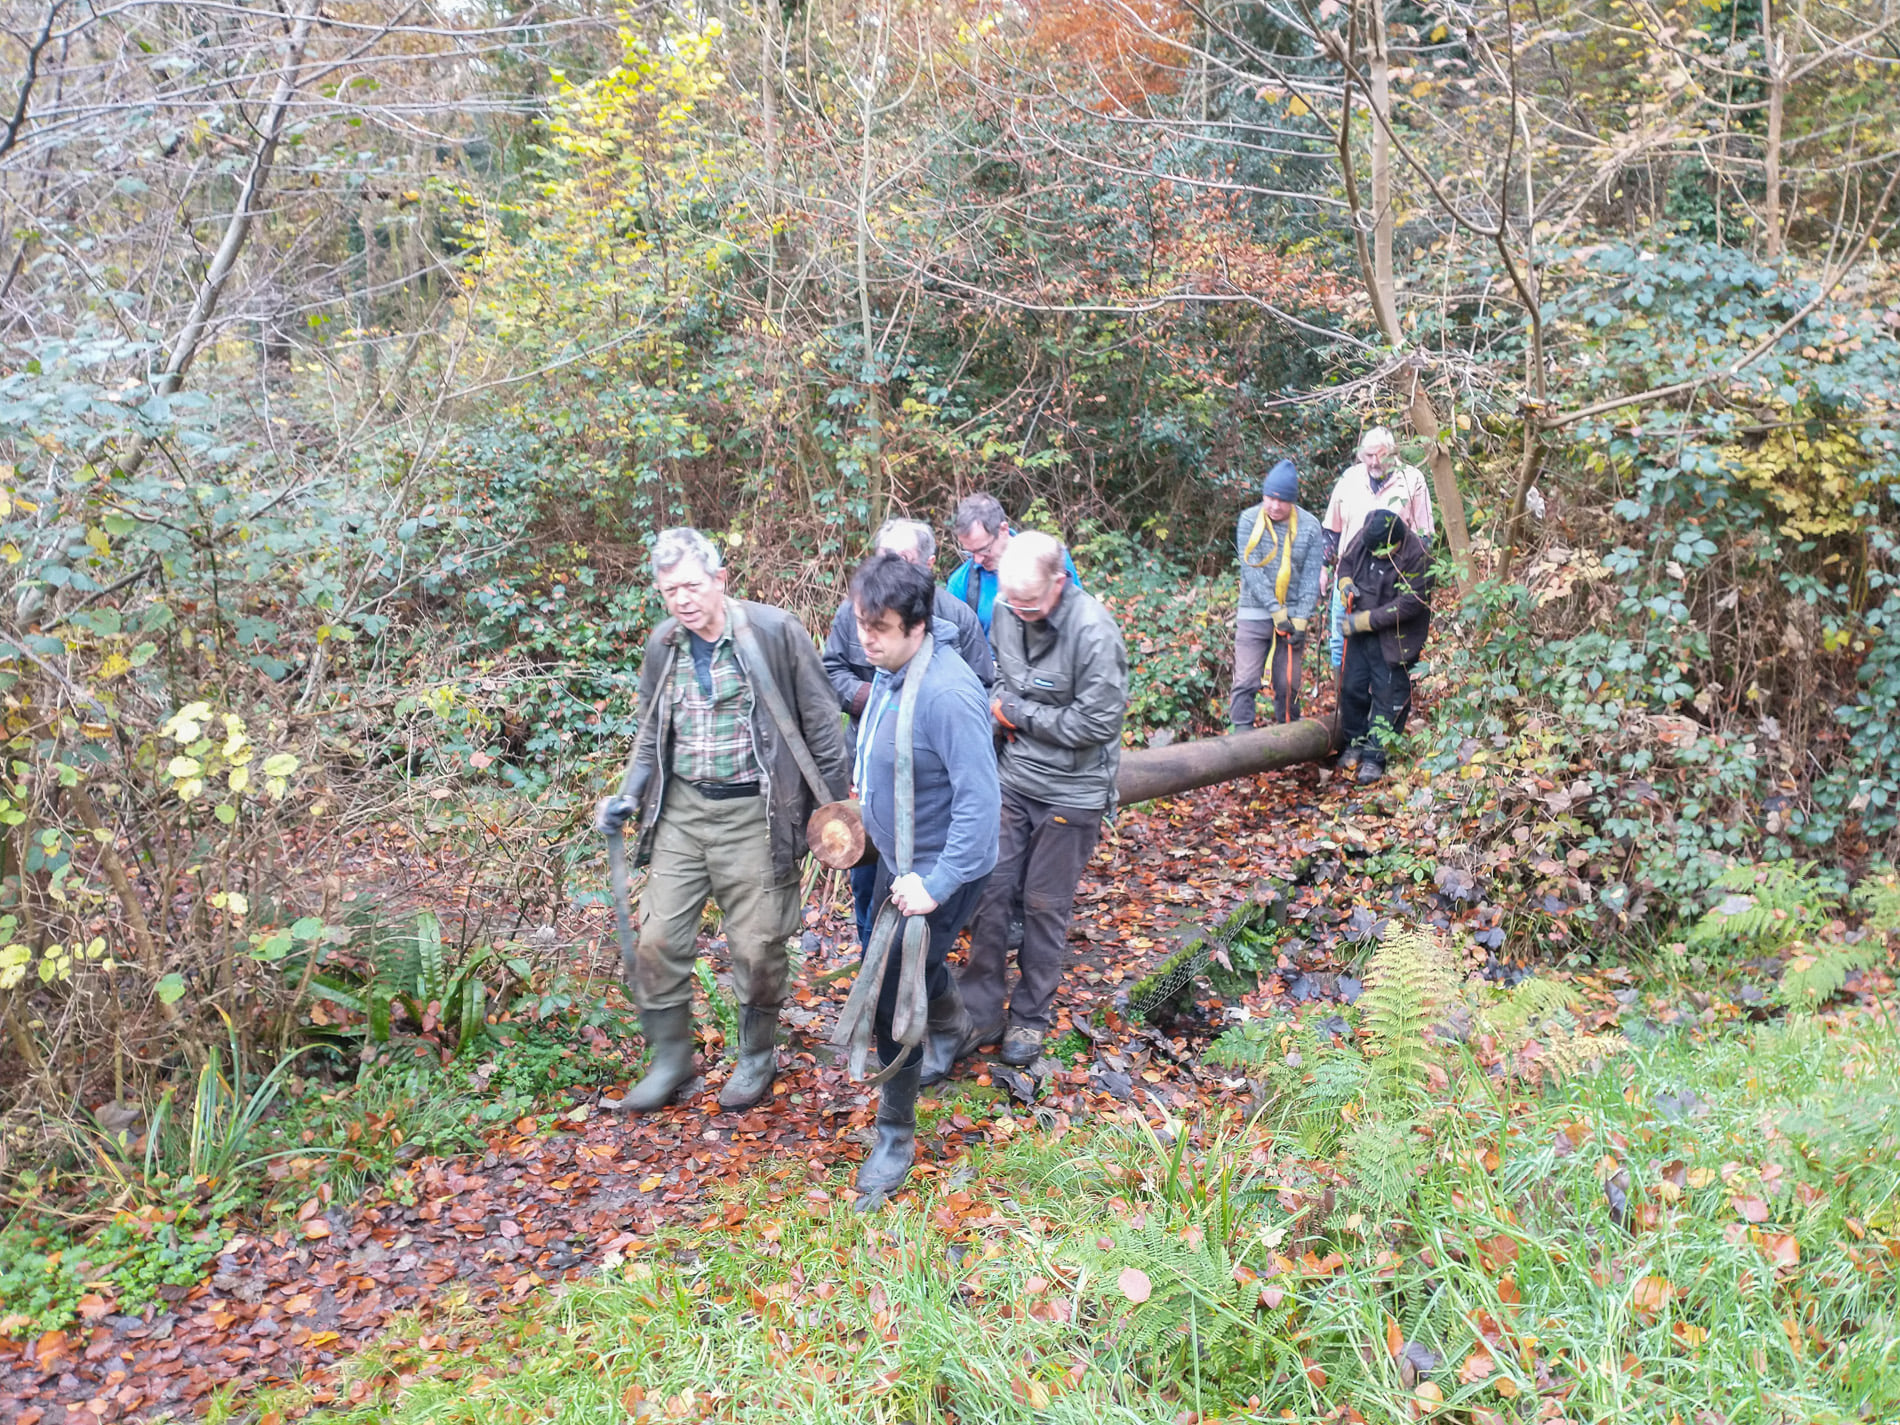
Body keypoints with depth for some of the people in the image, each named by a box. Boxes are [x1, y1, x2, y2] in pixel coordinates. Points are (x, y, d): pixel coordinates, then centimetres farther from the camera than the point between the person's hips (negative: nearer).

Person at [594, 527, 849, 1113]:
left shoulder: (774, 631, -11)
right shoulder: (663, 645, 5)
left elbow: (820, 722, -5)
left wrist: (833, 806, -4)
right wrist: (629, 796, 5)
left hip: (753, 814, -4)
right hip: (680, 810, 5)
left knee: (757, 947, 5)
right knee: (657, 941, 4)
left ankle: (757, 1056, 29)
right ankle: (670, 1060, 23)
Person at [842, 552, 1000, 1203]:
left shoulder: (948, 694, -33)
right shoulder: (890, 669, -5)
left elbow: (979, 801, -33)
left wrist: (937, 885, -31)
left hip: (941, 870, -9)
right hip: (897, 857, 9)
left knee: (893, 999, -4)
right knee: (913, 964, 29)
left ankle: (895, 1135, 15)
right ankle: (950, 1027, 61)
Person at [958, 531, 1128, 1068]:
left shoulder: (1094, 631, -23)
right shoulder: (1006, 610, -3)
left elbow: (1099, 722, -22)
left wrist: (1017, 712, -15)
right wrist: (1001, 705, -5)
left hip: (1071, 792, -5)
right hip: (1014, 778, 5)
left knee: (1045, 904, 6)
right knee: (989, 889, 4)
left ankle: (1031, 1016, 25)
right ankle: (981, 1012, 18)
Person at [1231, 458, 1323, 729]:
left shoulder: (1309, 526, -2)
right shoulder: (1249, 520, -6)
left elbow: (1311, 576, -2)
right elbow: (1251, 569, -11)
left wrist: (1301, 620, -11)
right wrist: (1276, 611, -15)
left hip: (1293, 614, 1)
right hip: (1255, 614, -1)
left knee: (1288, 685, 7)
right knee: (1245, 682, -6)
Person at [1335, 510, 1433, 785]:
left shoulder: (1417, 556, -23)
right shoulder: (1364, 538, -5)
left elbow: (1409, 604, -25)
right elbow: (1346, 561, 15)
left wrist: (1365, 620, -24)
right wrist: (1346, 584, -8)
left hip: (1394, 639, -6)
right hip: (1360, 632, 6)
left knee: (1388, 697, 0)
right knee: (1352, 688, 12)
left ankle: (1375, 757, 7)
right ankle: (1355, 744, 29)